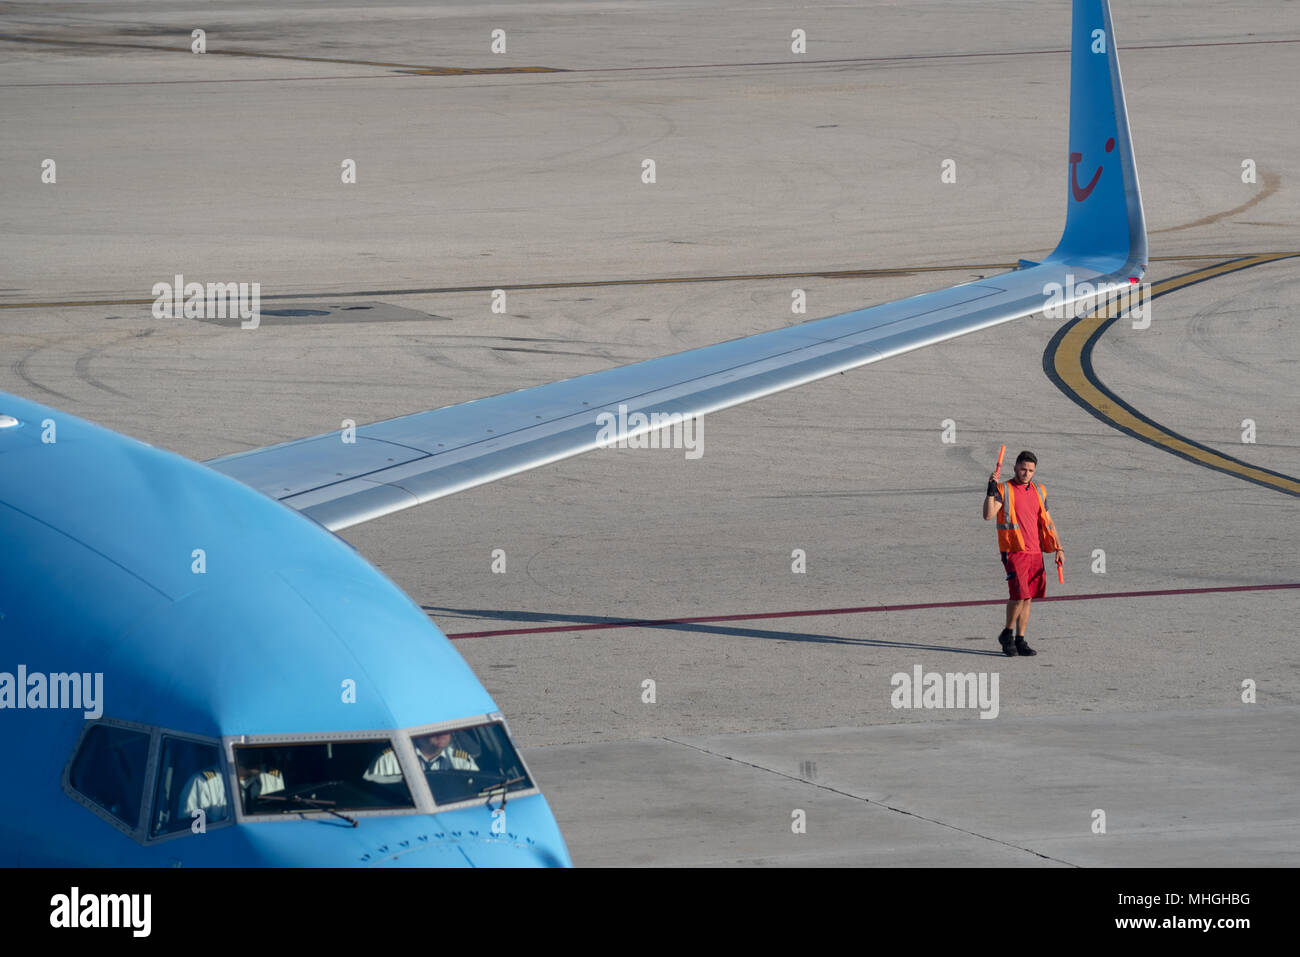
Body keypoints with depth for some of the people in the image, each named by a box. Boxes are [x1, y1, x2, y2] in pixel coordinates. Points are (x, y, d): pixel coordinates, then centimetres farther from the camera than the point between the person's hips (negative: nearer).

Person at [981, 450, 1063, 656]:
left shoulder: (1039, 491, 14)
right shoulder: (1004, 490, -2)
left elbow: (1047, 522, 20)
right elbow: (988, 515, -16)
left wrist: (1058, 548, 16)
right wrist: (991, 490, -25)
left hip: (1035, 552, 5)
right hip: (1013, 552, -5)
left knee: (1027, 597, 6)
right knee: (1019, 594, -15)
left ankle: (1020, 640, 13)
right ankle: (1007, 634, 3)